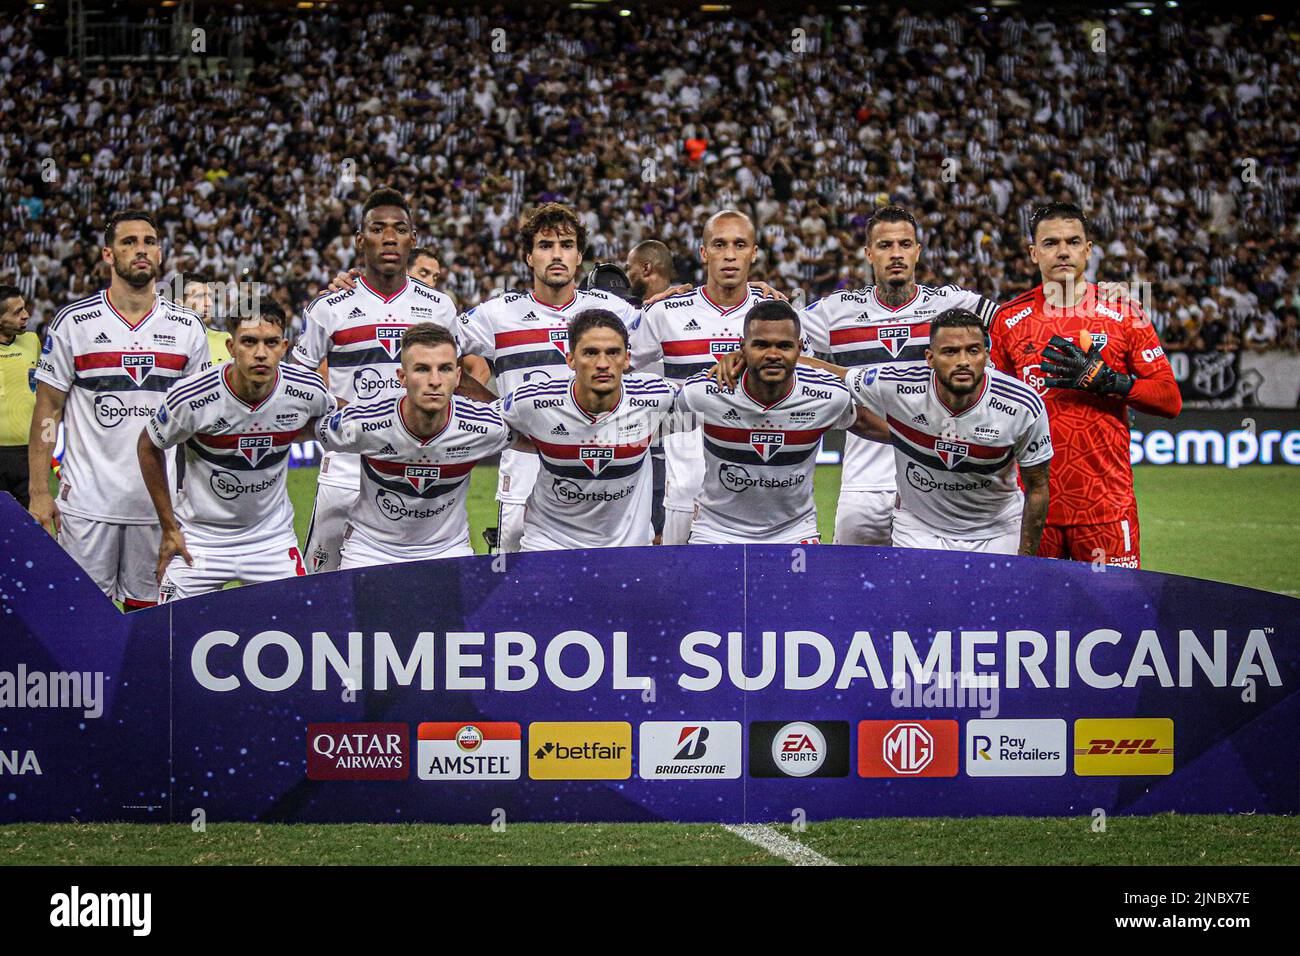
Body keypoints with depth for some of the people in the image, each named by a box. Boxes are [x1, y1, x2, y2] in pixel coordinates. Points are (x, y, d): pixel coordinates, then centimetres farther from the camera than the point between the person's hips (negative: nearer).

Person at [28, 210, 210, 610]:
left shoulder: (188, 328, 6)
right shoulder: (74, 323, -1)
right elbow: (48, 408, 1)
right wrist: (39, 491, -4)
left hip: (160, 501, 2)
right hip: (88, 499, -2)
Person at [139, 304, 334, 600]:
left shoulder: (308, 392, -15)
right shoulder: (192, 398, -23)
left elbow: (328, 425, 11)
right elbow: (148, 447, -4)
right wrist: (169, 527, -1)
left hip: (272, 538, 2)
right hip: (199, 538, -2)